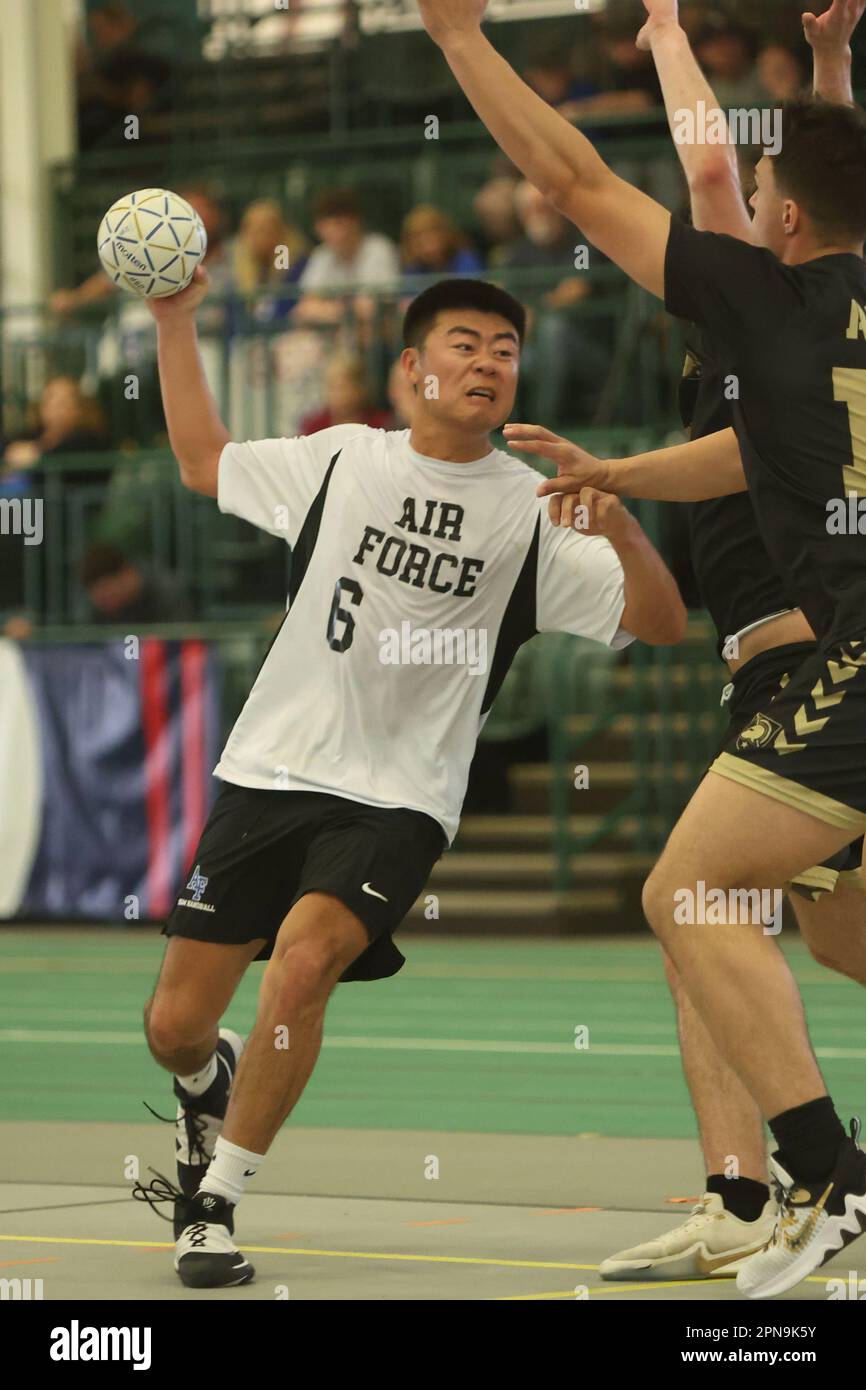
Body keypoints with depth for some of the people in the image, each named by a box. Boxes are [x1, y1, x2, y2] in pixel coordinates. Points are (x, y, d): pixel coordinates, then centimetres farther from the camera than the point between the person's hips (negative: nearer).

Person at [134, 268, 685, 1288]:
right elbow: (203, 461, 22)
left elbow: (662, 625, -5)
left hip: (397, 801, -2)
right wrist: (175, 322, 17)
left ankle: (215, 1200, -12)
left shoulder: (530, 512, 0)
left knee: (303, 962, -29)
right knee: (175, 1027, 1)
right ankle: (208, 1088, 41)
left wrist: (619, 527, -24)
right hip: (269, 772, 2)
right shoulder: (342, 459, 6)